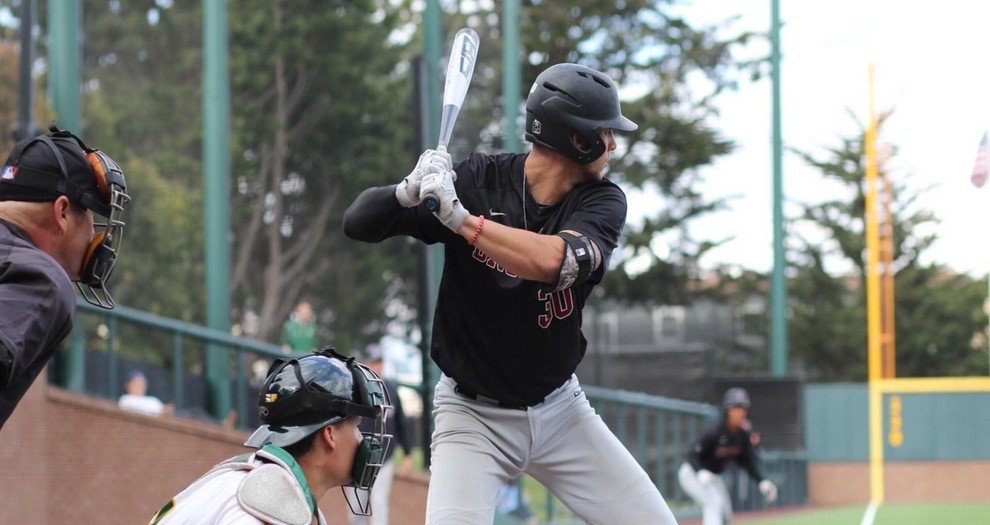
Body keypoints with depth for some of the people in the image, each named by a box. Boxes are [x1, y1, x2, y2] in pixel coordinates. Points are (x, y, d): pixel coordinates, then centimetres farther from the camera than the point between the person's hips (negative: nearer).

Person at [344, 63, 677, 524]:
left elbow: (555, 261, -29)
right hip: (473, 416, -3)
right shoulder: (478, 180, -11)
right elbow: (359, 223, -13)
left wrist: (459, 216, -34)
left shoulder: (601, 201, -7)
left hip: (560, 410, 3)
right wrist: (409, 192, -33)